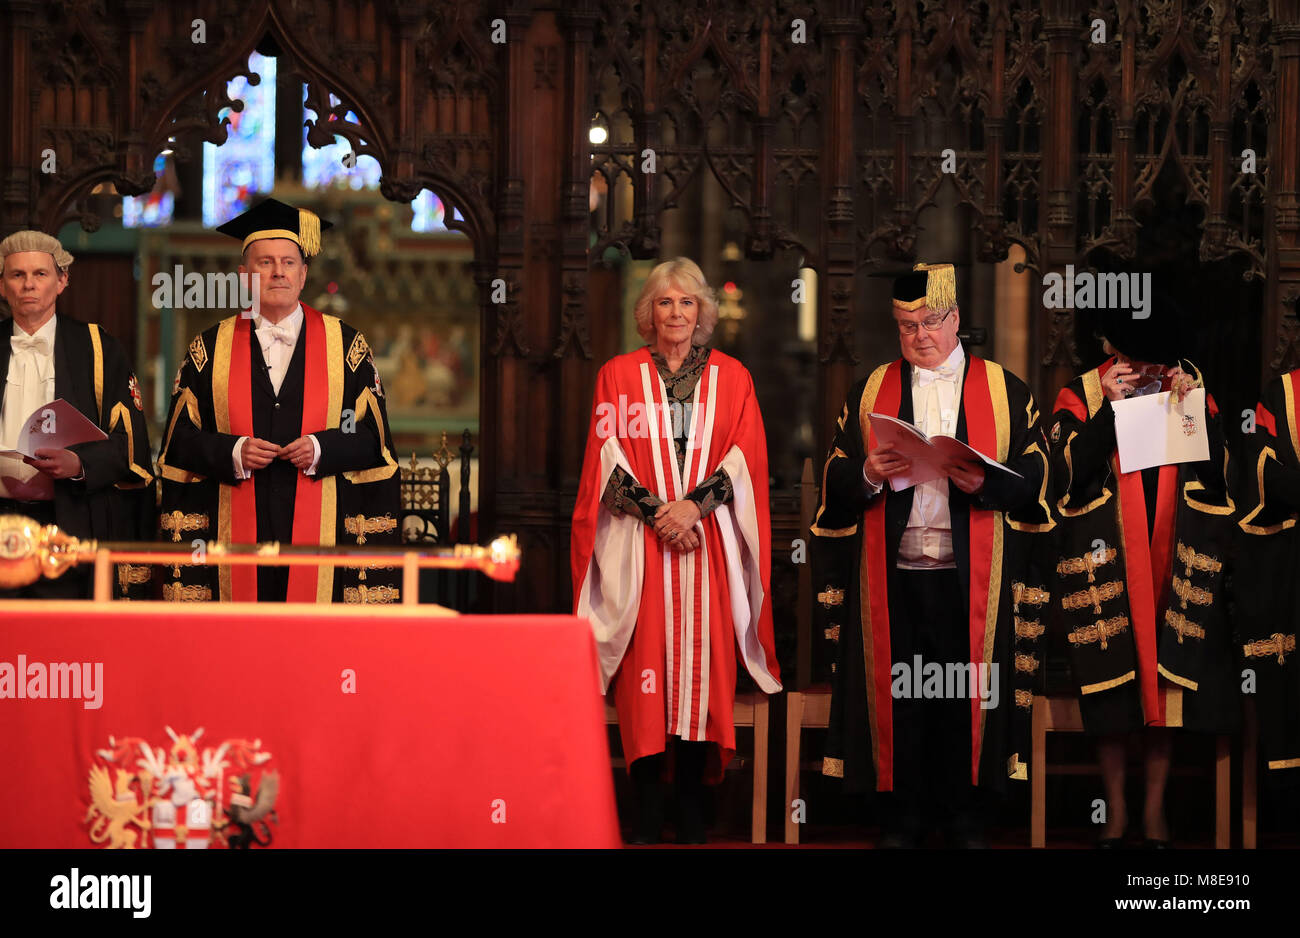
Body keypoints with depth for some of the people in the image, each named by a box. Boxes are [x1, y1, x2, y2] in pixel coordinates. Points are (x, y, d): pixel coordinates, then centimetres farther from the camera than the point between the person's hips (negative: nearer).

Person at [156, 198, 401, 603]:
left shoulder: (345, 345, 9)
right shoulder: (210, 349, 10)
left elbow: (373, 437, 7)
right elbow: (182, 439, 7)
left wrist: (322, 448, -11)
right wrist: (233, 452, -10)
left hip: (320, 531, 0)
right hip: (237, 533, 0)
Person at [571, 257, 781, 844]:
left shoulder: (731, 377, 11)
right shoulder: (619, 374, 9)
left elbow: (746, 459, 3)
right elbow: (608, 461, 2)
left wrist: (695, 504, -12)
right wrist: (657, 512, -12)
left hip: (710, 542, 1)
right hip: (640, 544, -1)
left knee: (702, 663, -4)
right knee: (646, 668, -7)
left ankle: (691, 810, 1)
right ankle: (647, 812, -3)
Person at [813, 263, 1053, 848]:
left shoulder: (1003, 389, 8)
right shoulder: (870, 391, 12)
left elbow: (1035, 471, 1)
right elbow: (835, 478, 8)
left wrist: (984, 483, -17)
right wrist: (869, 474, -13)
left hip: (973, 577, -1)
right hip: (892, 573, 1)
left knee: (968, 690, 0)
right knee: (898, 689, 1)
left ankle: (965, 812, 10)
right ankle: (901, 814, 10)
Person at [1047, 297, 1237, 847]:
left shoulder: (1188, 386, 3)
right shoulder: (1080, 397, -3)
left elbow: (1217, 468, -3)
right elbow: (1070, 471, -16)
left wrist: (1196, 406, -15)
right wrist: (1107, 406, -21)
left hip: (1169, 561, 2)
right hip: (1106, 563, -2)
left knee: (1166, 682, 3)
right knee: (1110, 682, 1)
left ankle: (1155, 807, 13)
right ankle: (1116, 807, 12)